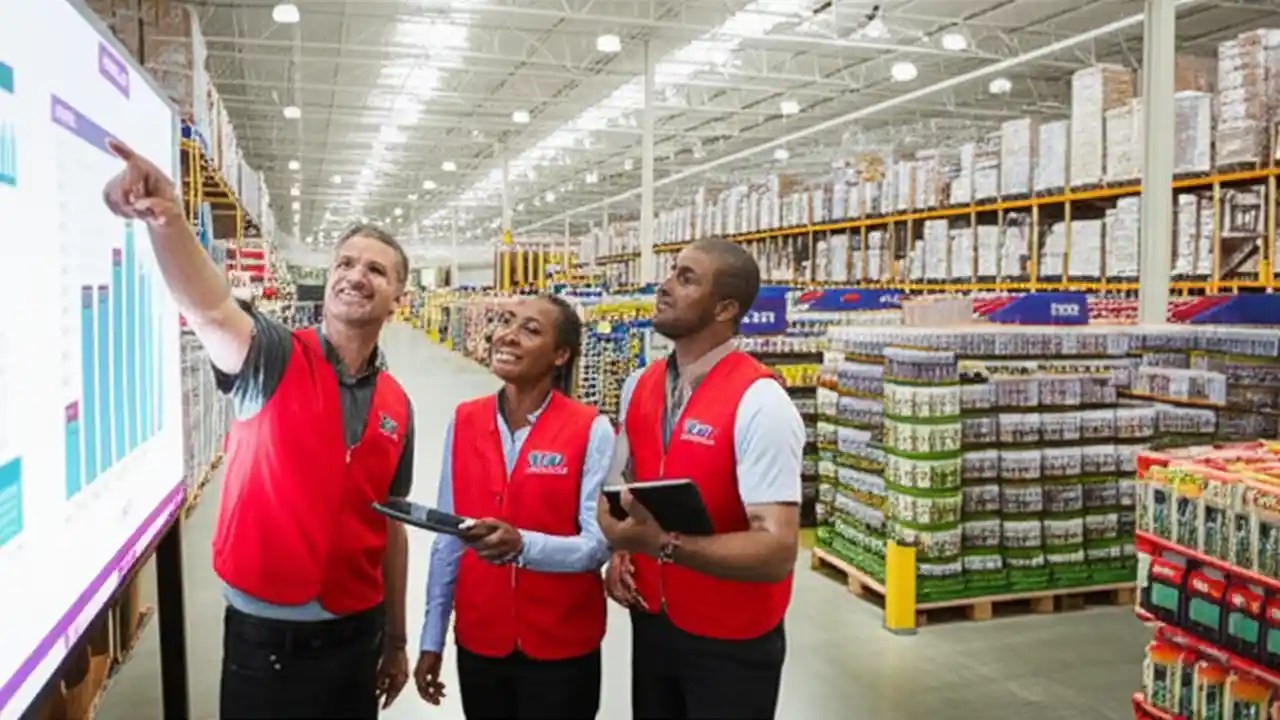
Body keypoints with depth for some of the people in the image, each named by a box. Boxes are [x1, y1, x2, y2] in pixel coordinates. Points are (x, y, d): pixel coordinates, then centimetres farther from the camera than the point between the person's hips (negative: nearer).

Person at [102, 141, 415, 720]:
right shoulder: (276, 361, -10)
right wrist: (167, 220, -52)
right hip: (267, 637, -3)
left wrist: (396, 639, 12)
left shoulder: (396, 406, 2)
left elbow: (390, 526, 8)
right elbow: (210, 312, -32)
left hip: (357, 633, 4)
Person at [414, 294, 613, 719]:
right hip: (477, 642, 3)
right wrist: (432, 639, 6)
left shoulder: (591, 430, -12)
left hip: (561, 650, -3)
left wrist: (523, 545, -32)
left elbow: (597, 544, -15)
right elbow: (447, 539, 3)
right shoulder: (464, 422, 0)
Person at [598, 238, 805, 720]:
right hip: (650, 622, 6)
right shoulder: (638, 387, 0)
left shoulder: (759, 404, -21)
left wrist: (662, 543, -33)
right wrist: (620, 552, -5)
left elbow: (776, 551, -27)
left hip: (731, 644, -5)